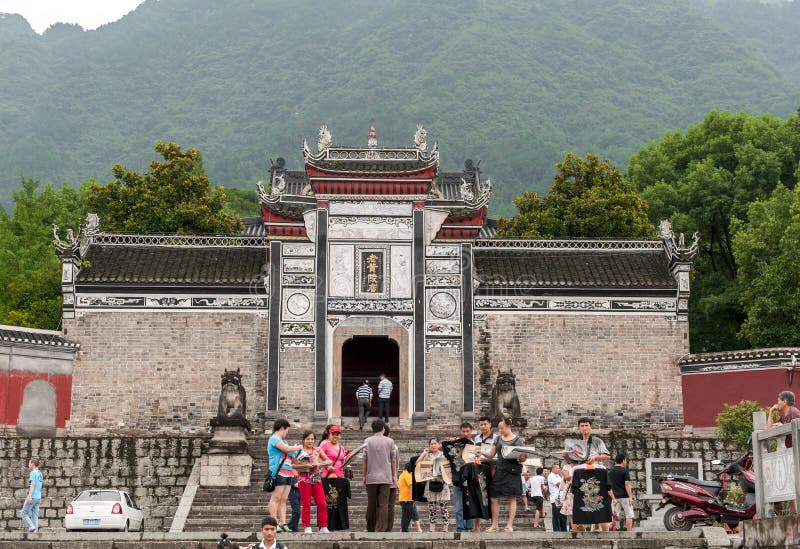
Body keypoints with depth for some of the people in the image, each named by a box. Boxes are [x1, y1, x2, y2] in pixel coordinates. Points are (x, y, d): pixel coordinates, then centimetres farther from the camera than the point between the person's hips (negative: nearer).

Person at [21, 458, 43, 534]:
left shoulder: (33, 473, -9)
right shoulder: (40, 474, 18)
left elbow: (33, 484, -20)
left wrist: (29, 496, -27)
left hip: (32, 497, -8)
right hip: (38, 497, 8)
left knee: (24, 513, -1)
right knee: (35, 515, 6)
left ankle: (32, 527, -13)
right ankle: (35, 530, -2)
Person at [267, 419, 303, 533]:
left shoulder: (283, 441, 26)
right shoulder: (274, 438, -2)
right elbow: (287, 449, -14)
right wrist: (299, 447, -1)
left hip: (288, 473, 9)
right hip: (279, 472, -9)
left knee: (283, 500, 3)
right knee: (276, 498, -10)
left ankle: (283, 524, -1)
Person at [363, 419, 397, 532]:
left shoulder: (367, 441, 2)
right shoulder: (389, 441, 2)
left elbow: (364, 460, 2)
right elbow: (393, 460, 4)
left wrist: (364, 476, 10)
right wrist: (394, 475, 13)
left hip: (371, 477, 1)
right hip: (386, 477, -1)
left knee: (371, 504, 8)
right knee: (383, 504, -3)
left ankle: (370, 529, 16)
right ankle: (381, 529, -10)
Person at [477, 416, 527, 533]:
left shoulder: (518, 440, 1)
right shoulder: (498, 439, 14)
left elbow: (521, 459, 1)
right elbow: (491, 454, 16)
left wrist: (522, 459, -22)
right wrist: (482, 452, -3)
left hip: (511, 471, -5)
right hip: (499, 470, 5)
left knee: (511, 498, -1)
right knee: (494, 498, 2)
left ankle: (510, 525, 2)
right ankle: (494, 525, 8)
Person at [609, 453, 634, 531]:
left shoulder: (610, 472, 10)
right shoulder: (625, 471, -6)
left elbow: (609, 487, 5)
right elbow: (627, 484, -12)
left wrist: (613, 498, 3)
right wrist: (630, 497, -13)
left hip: (615, 497, 5)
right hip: (624, 496, -5)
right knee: (629, 516, 2)